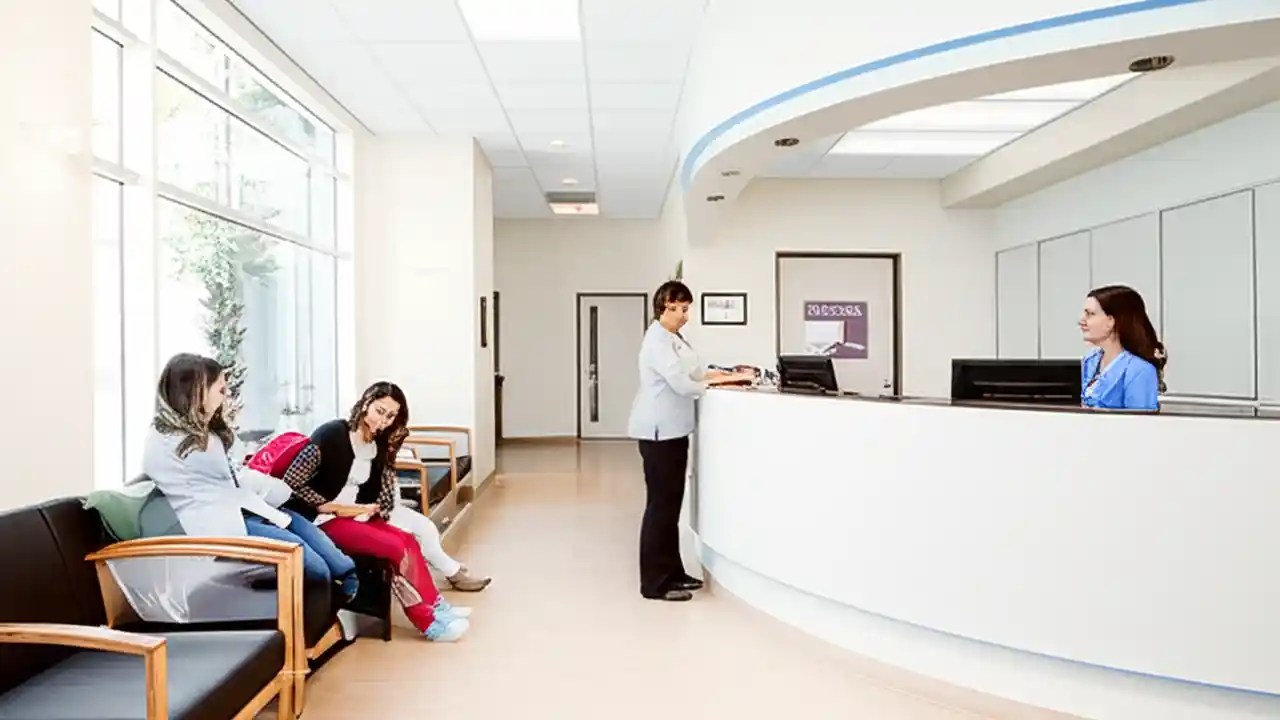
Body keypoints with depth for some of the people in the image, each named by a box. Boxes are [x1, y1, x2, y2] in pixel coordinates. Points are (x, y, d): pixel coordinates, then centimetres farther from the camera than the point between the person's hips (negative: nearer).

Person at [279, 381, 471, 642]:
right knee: (395, 547, -20)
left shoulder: (379, 446, 8)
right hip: (322, 520, -7)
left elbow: (378, 493, 10)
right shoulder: (331, 435, -15)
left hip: (356, 516, 7)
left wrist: (364, 509, -12)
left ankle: (435, 607, -5)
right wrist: (334, 508, -18)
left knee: (408, 541, -13)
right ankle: (428, 621, -11)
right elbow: (292, 482, -19)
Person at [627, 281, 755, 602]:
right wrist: (725, 379, -16)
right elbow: (682, 384, -24)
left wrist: (728, 374, 3)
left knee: (671, 502, 14)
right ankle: (655, 582, 5)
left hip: (673, 429, 10)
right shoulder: (657, 341, -17)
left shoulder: (674, 338, 15)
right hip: (659, 431, -10)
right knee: (661, 503, -4)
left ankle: (671, 572, 25)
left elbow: (695, 373, 15)